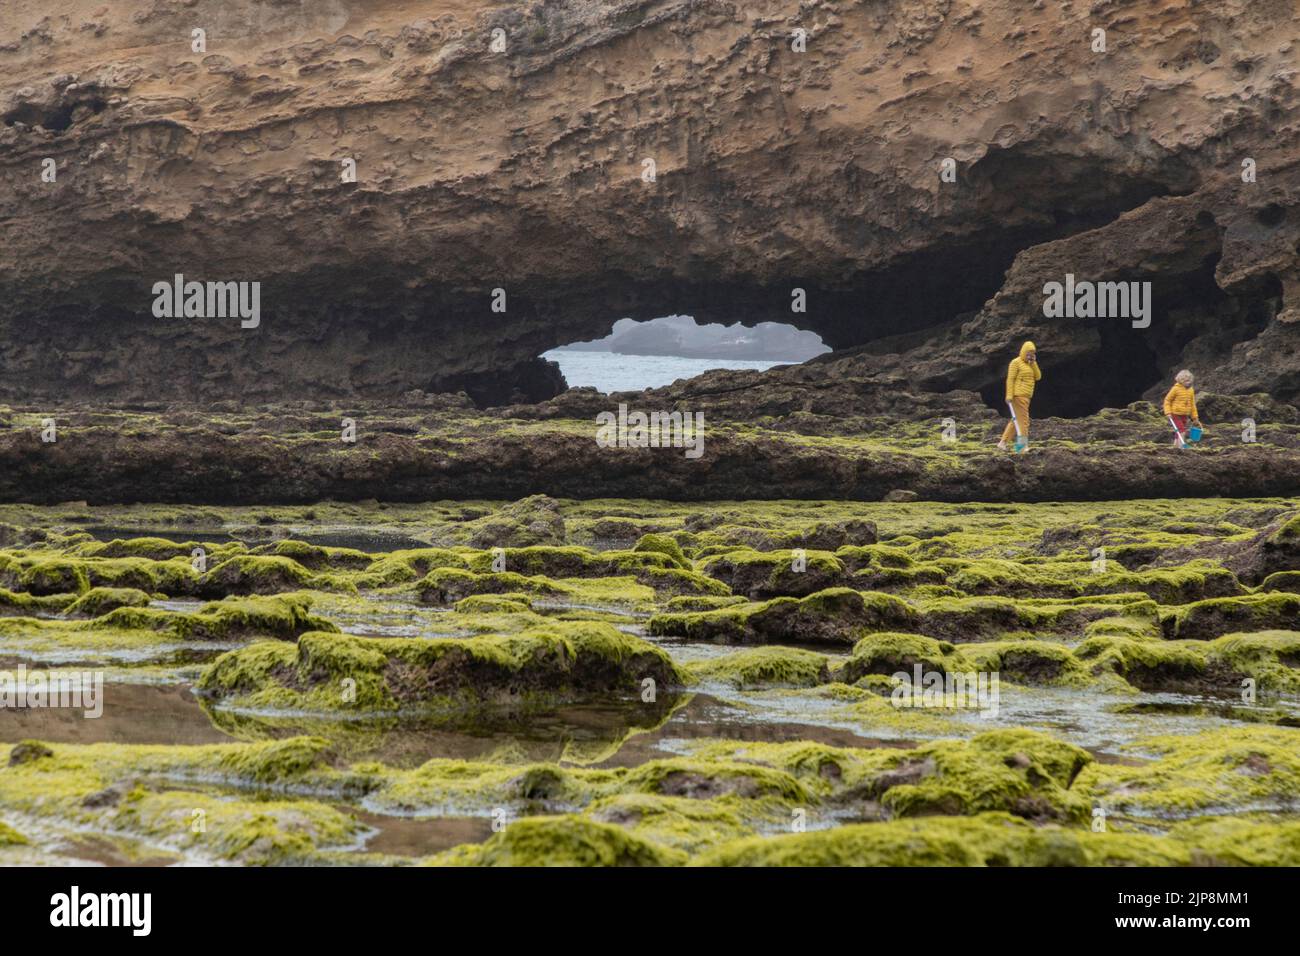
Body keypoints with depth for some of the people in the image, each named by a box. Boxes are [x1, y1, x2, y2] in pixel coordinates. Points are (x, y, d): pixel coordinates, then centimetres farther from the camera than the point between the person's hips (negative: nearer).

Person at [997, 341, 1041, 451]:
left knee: (1016, 420, 10)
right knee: (1023, 420, -10)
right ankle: (1024, 445, -9)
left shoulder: (1030, 364, 18)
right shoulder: (1016, 362, -6)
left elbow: (1038, 376, 7)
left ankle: (1002, 443, 14)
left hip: (1026, 396, 9)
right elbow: (1010, 379, -12)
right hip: (1018, 395, -9)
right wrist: (1009, 395, -19)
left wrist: (1034, 363, 0)